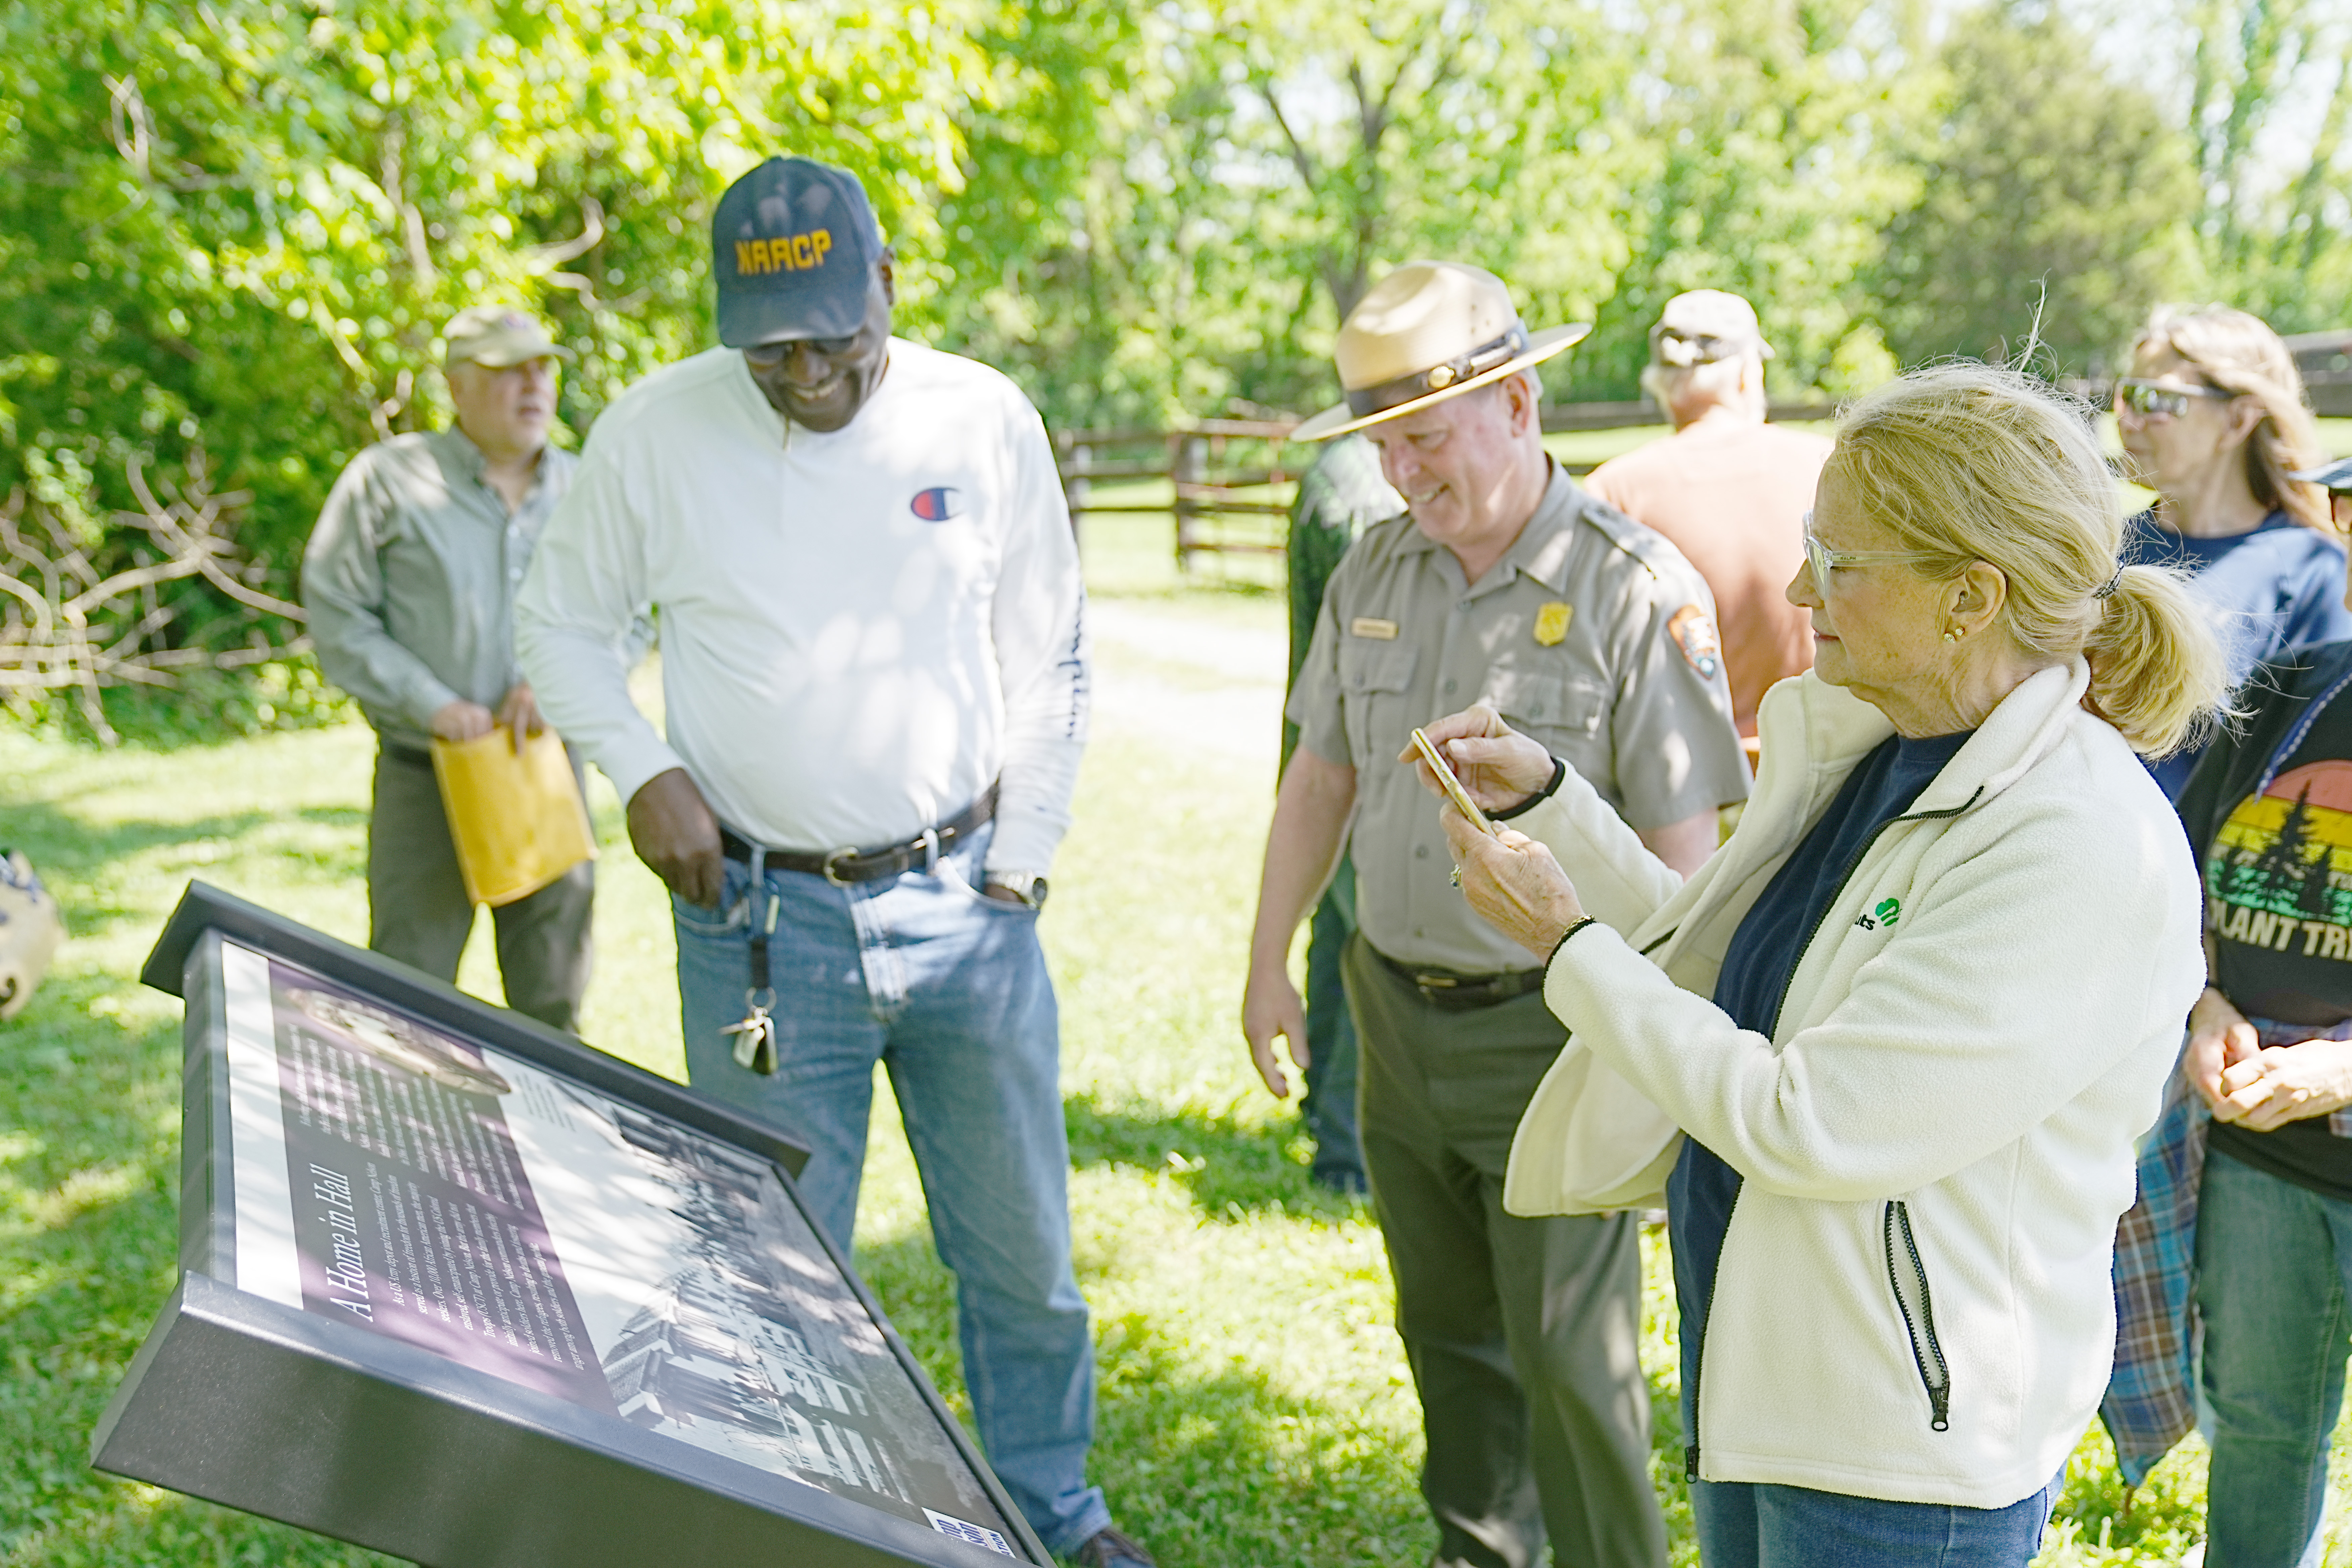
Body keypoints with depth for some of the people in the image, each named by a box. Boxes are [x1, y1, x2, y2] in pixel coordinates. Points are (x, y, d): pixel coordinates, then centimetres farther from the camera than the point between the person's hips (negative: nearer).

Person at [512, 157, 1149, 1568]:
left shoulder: (985, 420, -1)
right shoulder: (655, 432, -4)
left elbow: (1050, 662, 6)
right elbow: (562, 626, 9)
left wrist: (1018, 874, 2)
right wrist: (642, 772, -7)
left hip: (962, 899, 1)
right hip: (759, 916, -1)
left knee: (1023, 1249, 12)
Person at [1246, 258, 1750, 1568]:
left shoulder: (1638, 590, -14)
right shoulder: (1374, 572, 4)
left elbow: (1685, 850, -14)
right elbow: (1321, 780, 13)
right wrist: (1269, 964, 12)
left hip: (1553, 1032, -6)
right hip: (1398, 1016, 6)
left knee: (1571, 1361, 0)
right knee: (1447, 1327, 20)